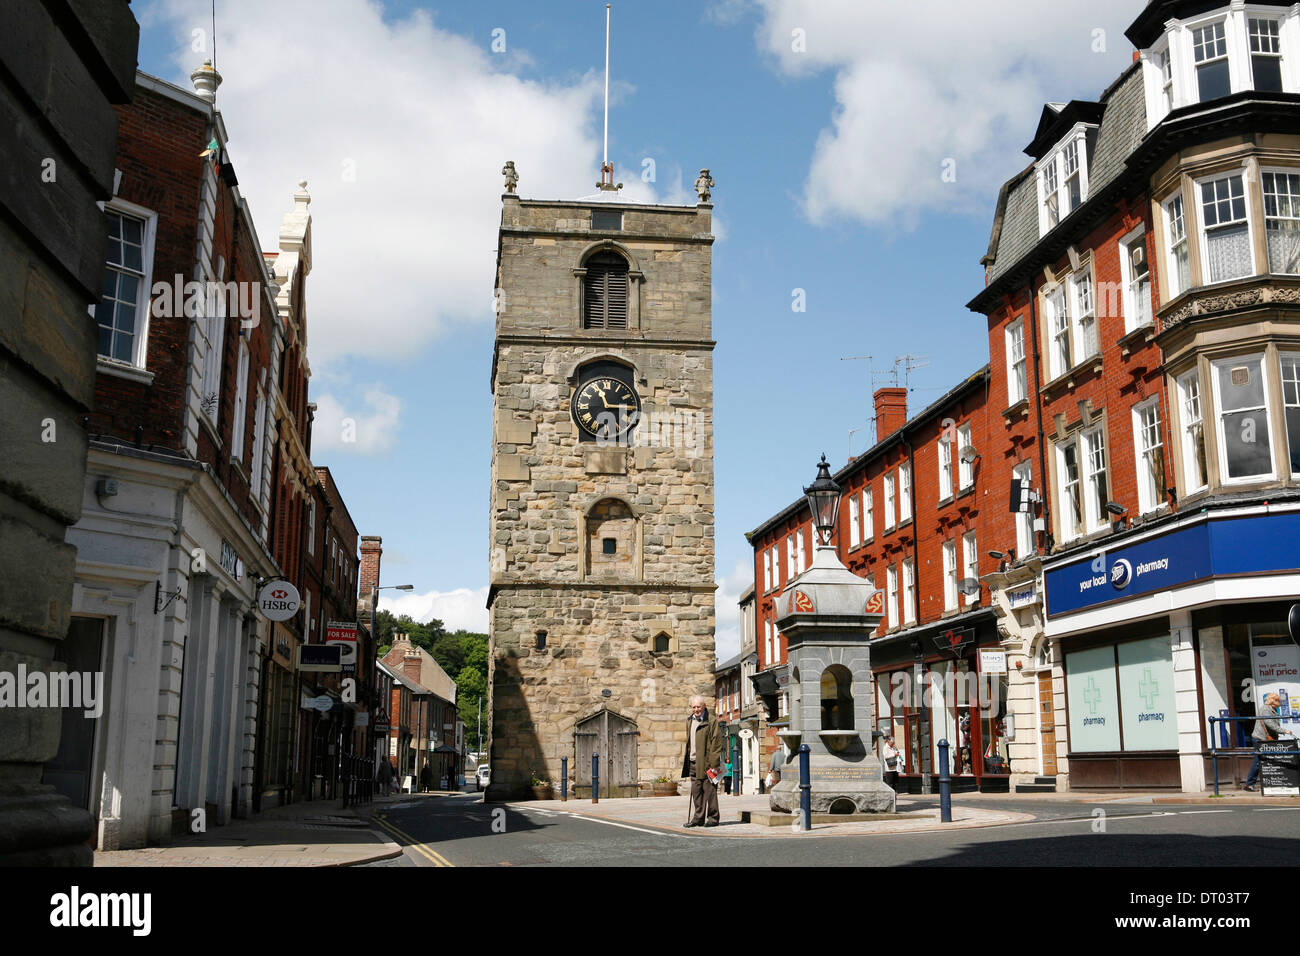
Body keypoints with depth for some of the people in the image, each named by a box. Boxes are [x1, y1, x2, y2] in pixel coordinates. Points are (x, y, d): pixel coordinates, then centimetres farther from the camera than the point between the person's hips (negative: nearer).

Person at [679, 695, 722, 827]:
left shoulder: (712, 721, -7)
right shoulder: (689, 721, 15)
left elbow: (717, 744, -9)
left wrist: (714, 764, -14)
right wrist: (686, 759, 15)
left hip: (706, 762, -6)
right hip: (693, 762, 6)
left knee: (709, 790, -2)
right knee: (696, 791, 8)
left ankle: (713, 818, 6)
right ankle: (698, 818, 15)